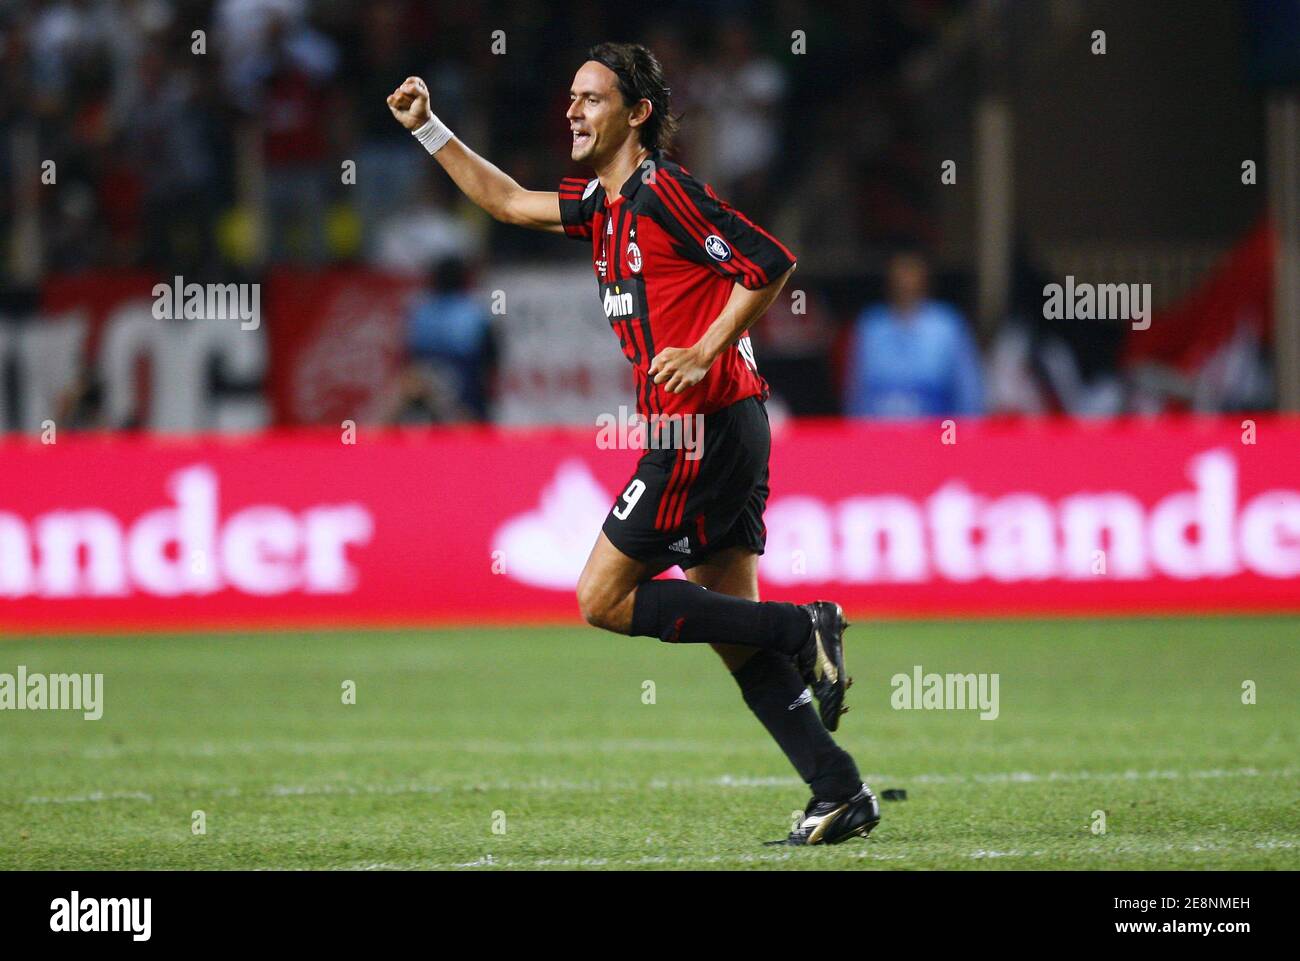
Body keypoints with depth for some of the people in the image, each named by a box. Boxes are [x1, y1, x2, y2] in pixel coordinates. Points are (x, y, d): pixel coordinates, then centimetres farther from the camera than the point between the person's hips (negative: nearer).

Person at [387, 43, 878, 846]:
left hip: (704, 425, -9)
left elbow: (770, 263, -15)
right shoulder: (606, 205, 18)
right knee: (733, 626, 6)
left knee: (604, 599, -5)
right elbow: (508, 201, 32)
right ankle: (842, 795, 3)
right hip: (716, 430, 9)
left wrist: (705, 353, -18)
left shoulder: (664, 190, -9)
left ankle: (804, 630, -9)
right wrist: (428, 129, 30)